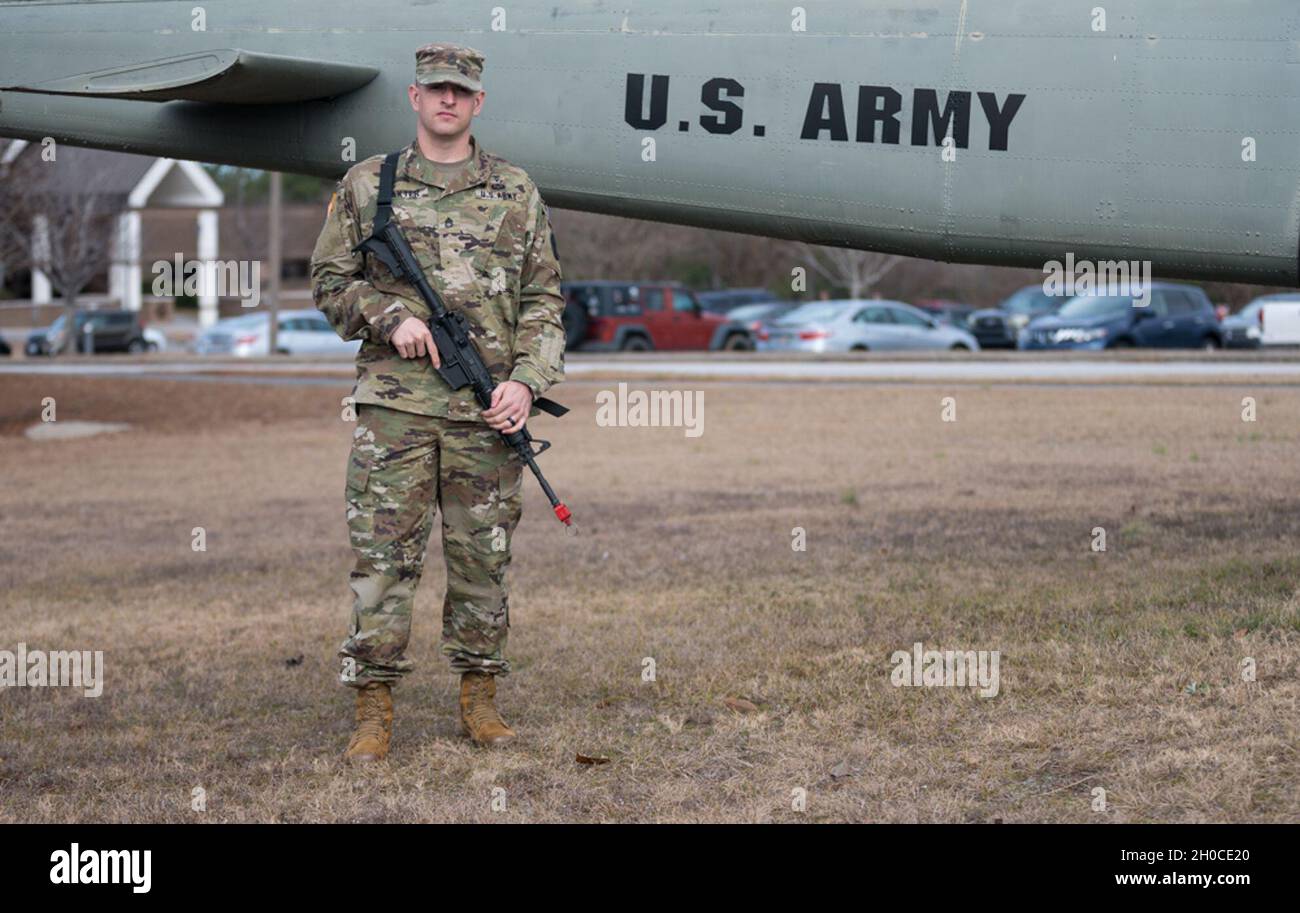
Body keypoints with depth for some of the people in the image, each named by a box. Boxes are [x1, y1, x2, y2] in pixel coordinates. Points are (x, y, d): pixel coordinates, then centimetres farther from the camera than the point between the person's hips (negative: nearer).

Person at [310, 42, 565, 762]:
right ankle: (374, 709, 3)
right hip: (393, 404, -1)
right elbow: (329, 281, 10)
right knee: (382, 556, -3)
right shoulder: (366, 185, 8)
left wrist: (527, 380, -4)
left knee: (483, 556, 6)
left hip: (488, 410, 1)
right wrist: (390, 317, -8)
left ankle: (479, 698, 18)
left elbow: (543, 299, 9)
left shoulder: (515, 191, 10)